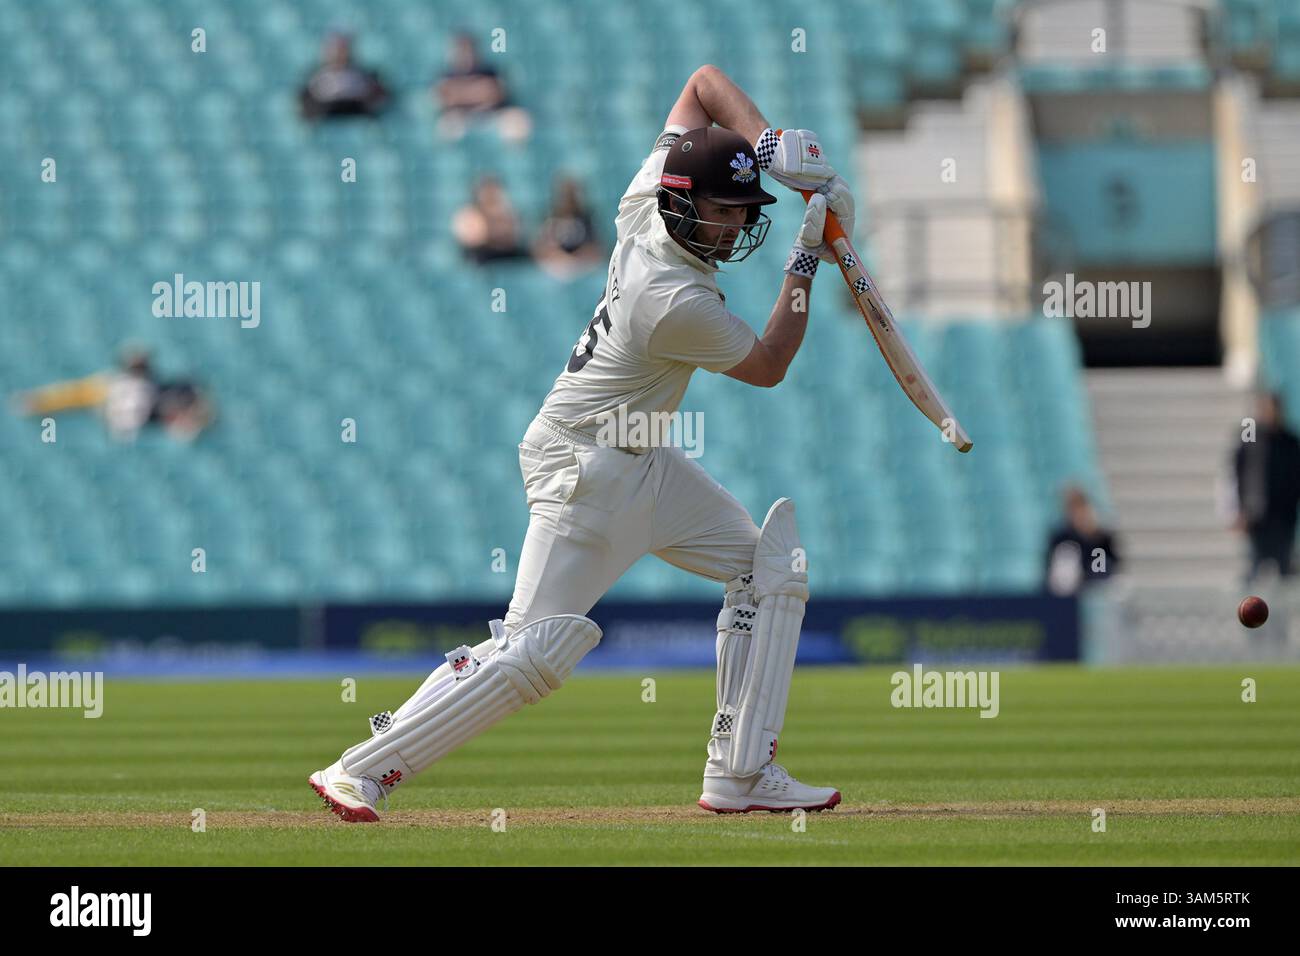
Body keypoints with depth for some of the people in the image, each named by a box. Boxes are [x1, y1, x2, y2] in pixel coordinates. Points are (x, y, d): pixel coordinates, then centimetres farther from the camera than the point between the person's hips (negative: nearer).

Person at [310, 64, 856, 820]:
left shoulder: (645, 206, -5)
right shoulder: (678, 301, -27)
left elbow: (706, 81, 7)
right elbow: (769, 367, -9)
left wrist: (771, 147, -5)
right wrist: (806, 264, -5)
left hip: (643, 465, 10)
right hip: (585, 467, -10)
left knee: (769, 566, 9)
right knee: (534, 650, -16)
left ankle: (741, 774, 8)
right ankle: (362, 770, -11)